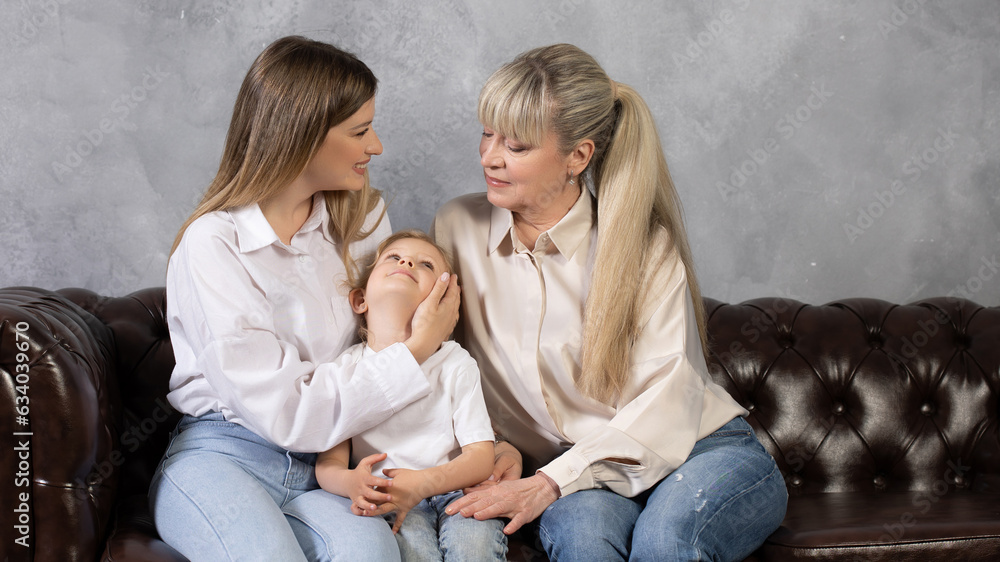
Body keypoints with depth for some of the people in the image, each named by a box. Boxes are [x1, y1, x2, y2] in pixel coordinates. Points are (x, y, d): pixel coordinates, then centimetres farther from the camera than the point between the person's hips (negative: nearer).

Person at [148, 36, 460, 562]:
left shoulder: (360, 217, 8)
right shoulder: (213, 246, -13)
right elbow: (287, 414, -17)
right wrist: (416, 351, -13)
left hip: (324, 466, 4)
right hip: (221, 456, -4)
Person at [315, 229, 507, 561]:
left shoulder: (456, 364, 3)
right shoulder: (347, 368, 5)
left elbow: (480, 458, -3)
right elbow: (329, 462, 0)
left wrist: (423, 483, -22)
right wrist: (352, 483, -25)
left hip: (454, 488, 1)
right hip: (385, 497, 0)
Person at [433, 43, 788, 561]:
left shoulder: (645, 244, -9)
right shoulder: (457, 228, 0)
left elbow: (666, 400, -16)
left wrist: (550, 481, -26)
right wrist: (497, 447, -9)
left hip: (701, 447, -1)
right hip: (579, 477, 1)